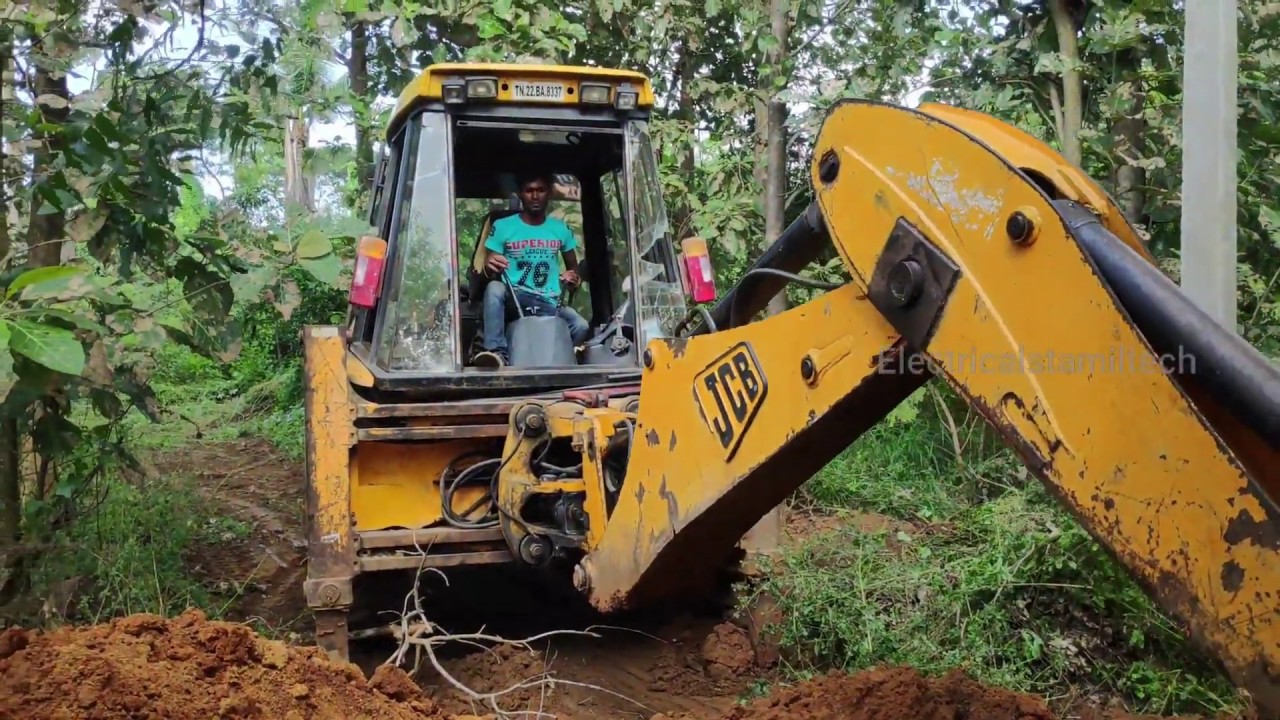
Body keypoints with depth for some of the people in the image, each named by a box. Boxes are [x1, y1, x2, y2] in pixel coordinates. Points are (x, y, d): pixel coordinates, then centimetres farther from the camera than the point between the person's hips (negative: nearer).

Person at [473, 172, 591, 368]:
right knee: (494, 288, -36)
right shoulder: (502, 226, 3)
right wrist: (490, 267, -23)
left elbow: (573, 267, 20)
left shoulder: (561, 229, 10)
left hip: (549, 303, 2)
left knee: (581, 326, -28)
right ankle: (498, 352, -36)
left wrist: (572, 277, -5)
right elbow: (488, 272, 2)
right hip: (514, 298, -1)